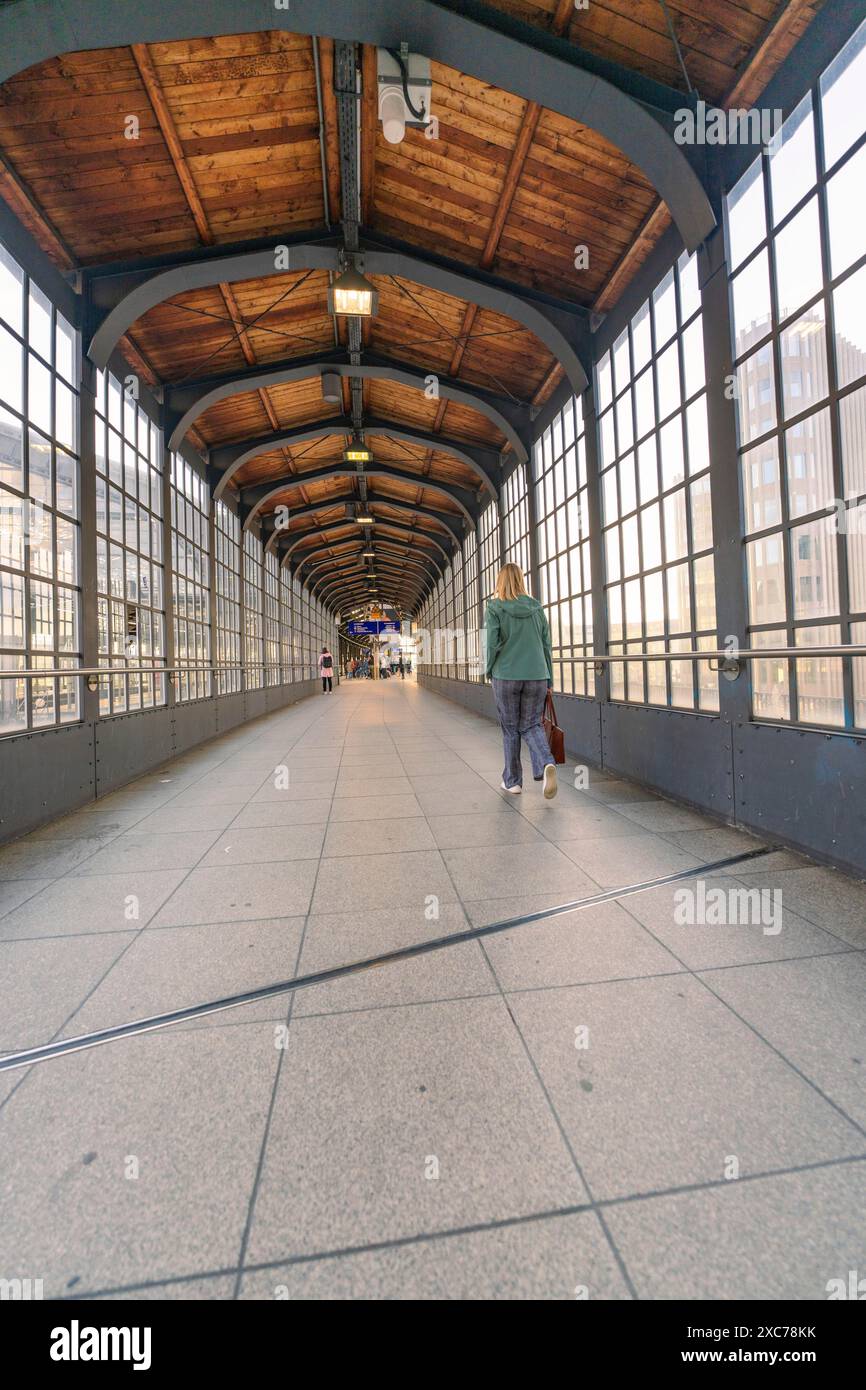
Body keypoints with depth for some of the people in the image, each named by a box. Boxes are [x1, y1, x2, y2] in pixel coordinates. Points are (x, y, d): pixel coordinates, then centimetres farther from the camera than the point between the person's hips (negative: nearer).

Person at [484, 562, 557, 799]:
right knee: (531, 725, 12)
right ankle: (546, 764, -14)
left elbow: (492, 643, -10)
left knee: (510, 729, 10)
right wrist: (549, 679, 14)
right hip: (537, 676, 3)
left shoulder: (494, 609, -3)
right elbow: (547, 645, 8)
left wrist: (488, 670, 6)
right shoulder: (537, 608, 7)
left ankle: (512, 781, 17)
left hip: (506, 676, -2)